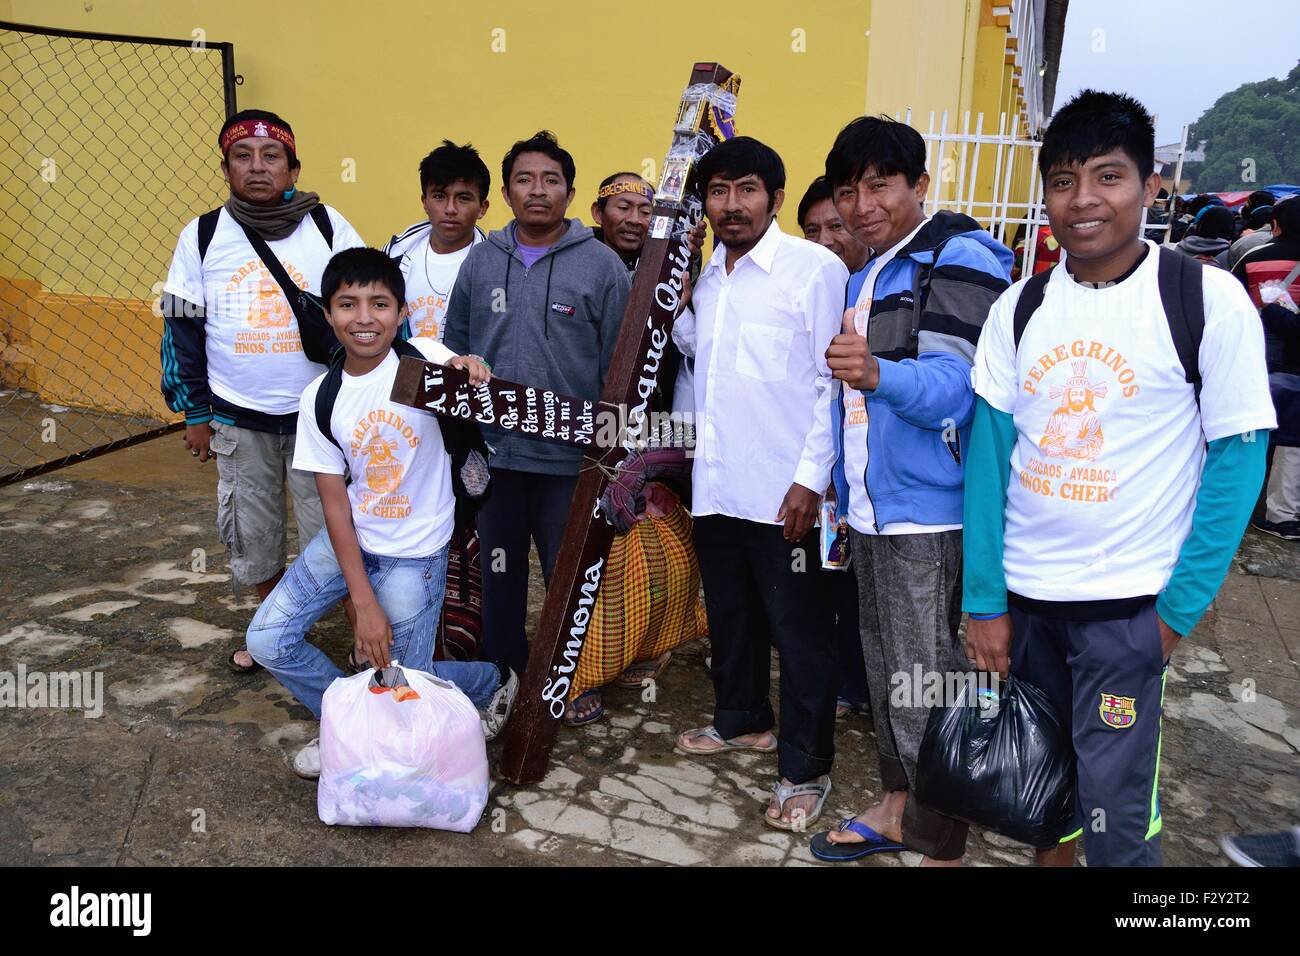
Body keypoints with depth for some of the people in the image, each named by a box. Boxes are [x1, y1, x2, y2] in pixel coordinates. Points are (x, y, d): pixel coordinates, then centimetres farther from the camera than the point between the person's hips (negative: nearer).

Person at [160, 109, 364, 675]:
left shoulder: (328, 227, -4)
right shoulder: (202, 236, 1)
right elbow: (181, 329, 6)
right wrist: (195, 413, 6)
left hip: (319, 413, -2)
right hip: (238, 418, 3)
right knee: (251, 532, 14)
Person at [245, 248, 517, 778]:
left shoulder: (423, 358, -14)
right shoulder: (320, 399, -8)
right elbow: (334, 501, -9)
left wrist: (468, 370, -58)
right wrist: (363, 602, -14)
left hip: (415, 553, -4)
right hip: (348, 538, 4)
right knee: (267, 641, 0)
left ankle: (493, 681, 32)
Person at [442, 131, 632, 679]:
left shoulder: (602, 264, -4)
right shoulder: (480, 261, 7)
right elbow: (454, 348, 14)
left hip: (571, 455, -3)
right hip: (492, 450, 4)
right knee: (499, 571, 16)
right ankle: (501, 672, 34)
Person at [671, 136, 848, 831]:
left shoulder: (816, 268, -9)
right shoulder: (705, 275, 12)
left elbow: (835, 382, -12)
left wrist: (810, 477, -16)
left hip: (783, 490, -7)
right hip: (715, 484, 7)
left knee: (799, 630, 4)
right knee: (730, 615, 20)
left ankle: (806, 770, 18)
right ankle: (743, 721, 41)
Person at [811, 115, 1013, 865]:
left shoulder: (959, 260, -10)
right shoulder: (867, 277, 17)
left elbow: (951, 386, -23)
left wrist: (876, 373, -43)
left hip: (929, 515, -9)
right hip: (872, 511, 9)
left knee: (928, 692, -2)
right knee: (886, 675, 19)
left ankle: (942, 846, 14)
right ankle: (899, 809, 36)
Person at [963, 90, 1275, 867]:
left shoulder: (1209, 300, -8)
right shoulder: (1018, 308, 2)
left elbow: (1238, 456, -6)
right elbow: (989, 451, 1)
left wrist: (1181, 607, -9)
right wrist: (983, 600, -2)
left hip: (1128, 604, -3)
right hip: (1022, 595, 4)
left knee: (1113, 815, 1)